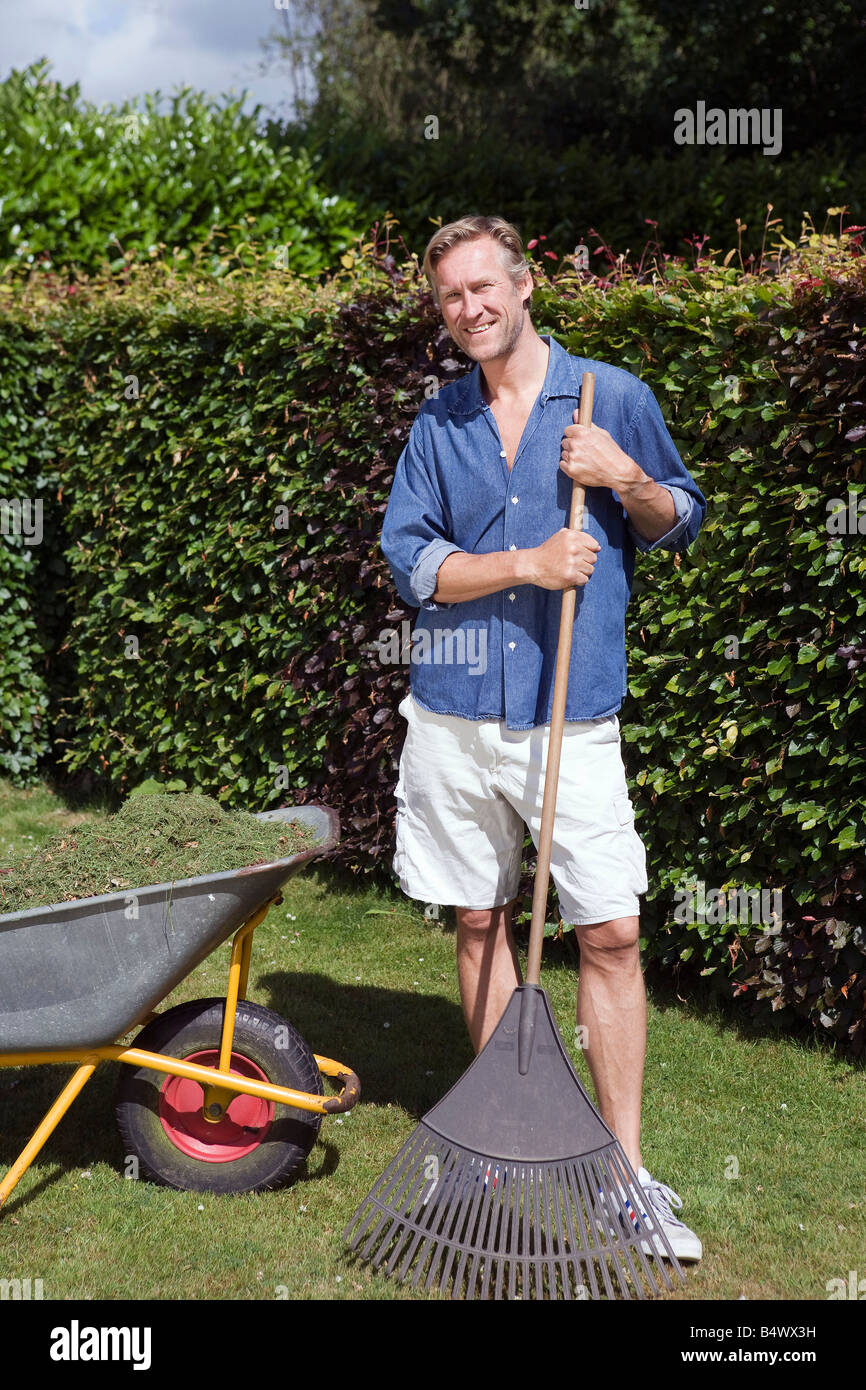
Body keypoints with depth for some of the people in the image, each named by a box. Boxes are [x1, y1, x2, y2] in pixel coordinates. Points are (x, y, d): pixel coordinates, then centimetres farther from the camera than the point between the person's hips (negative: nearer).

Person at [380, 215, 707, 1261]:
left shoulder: (612, 394, 4)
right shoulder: (439, 423, 9)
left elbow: (684, 520, 13)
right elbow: (410, 563, 2)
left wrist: (628, 479, -9)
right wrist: (526, 563, -12)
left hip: (572, 717, -2)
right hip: (455, 714, 2)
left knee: (610, 935, -4)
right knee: (481, 923, 10)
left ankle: (625, 1172, 8)